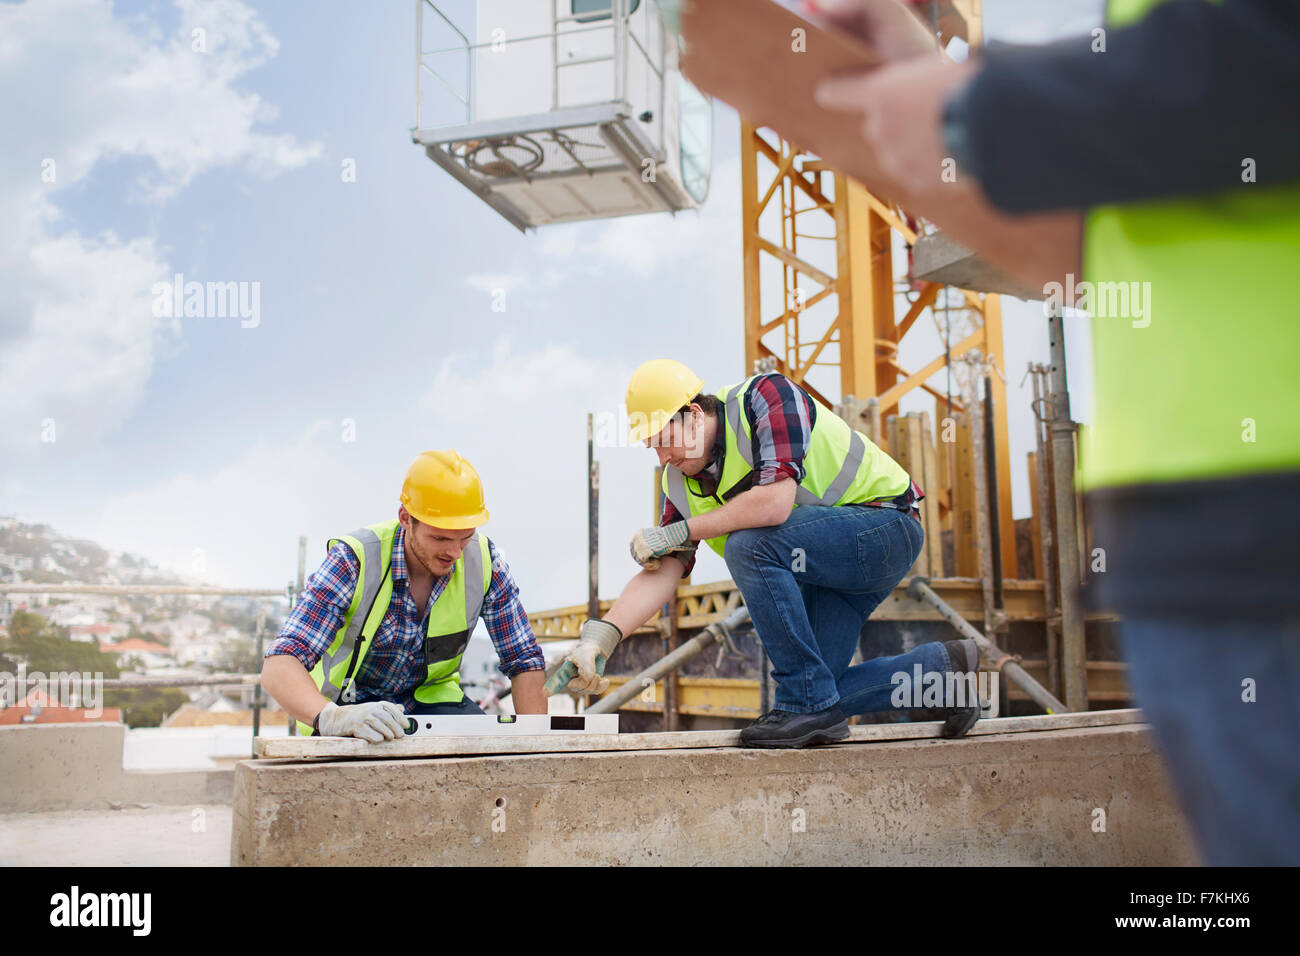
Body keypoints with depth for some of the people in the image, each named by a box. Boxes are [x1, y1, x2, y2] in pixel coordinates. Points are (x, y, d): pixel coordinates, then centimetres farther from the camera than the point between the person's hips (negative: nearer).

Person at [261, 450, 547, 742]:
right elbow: (279, 664, -35)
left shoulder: (483, 560, -16)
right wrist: (330, 717, -56)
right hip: (351, 703, -2)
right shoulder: (355, 560, -26)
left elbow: (526, 662, -8)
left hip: (431, 696, 2)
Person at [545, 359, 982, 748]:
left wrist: (678, 531, -24)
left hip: (885, 525, -8)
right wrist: (600, 637, -21)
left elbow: (775, 502, -34)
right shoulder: (683, 485, 0)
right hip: (826, 567, 9)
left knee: (748, 544, -31)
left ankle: (810, 702, -21)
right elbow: (661, 572, -7)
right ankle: (941, 668, 17)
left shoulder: (766, 395, -21)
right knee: (815, 697, -1)